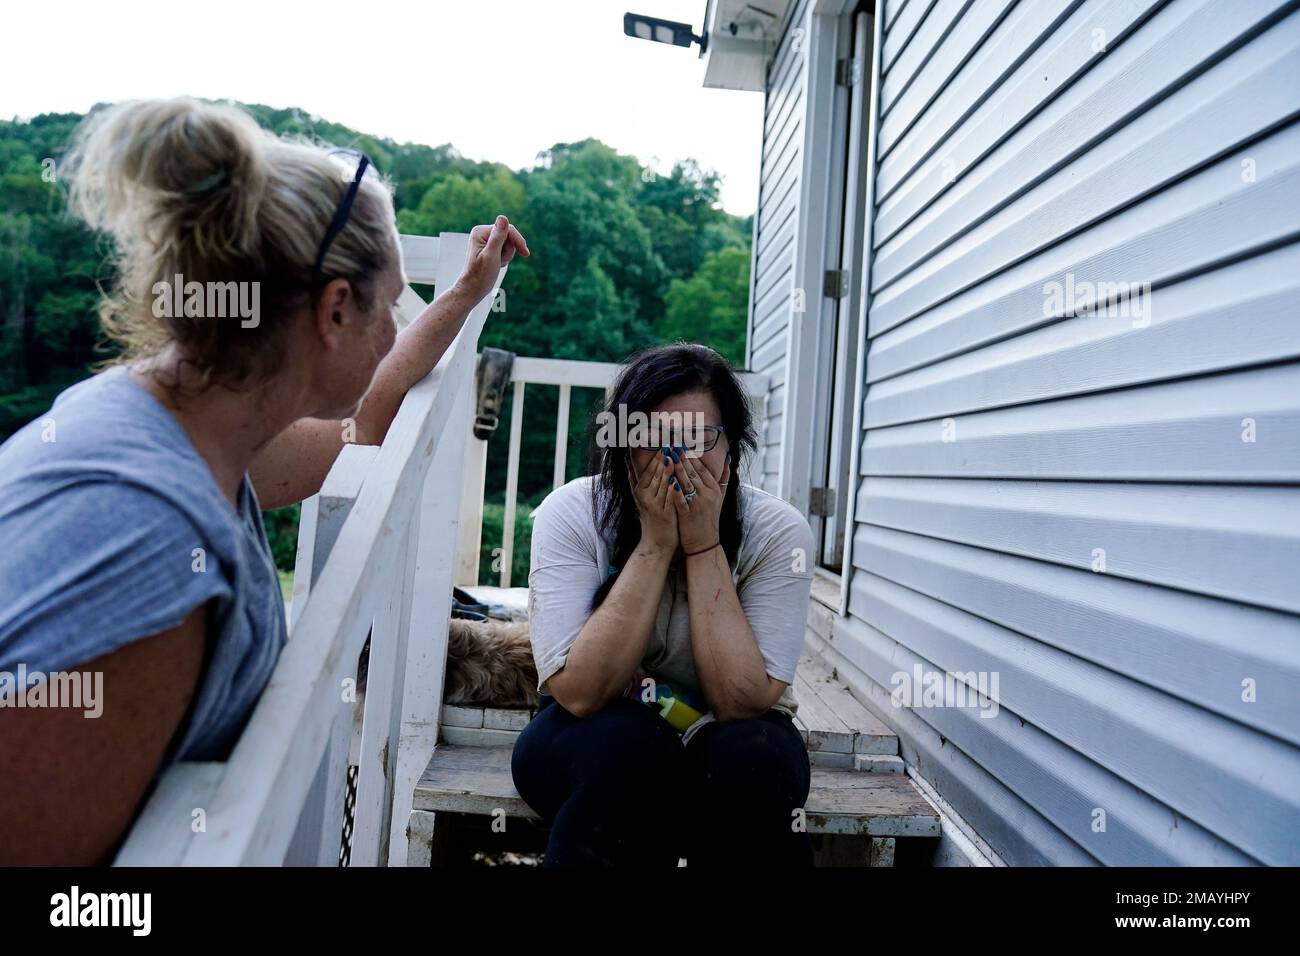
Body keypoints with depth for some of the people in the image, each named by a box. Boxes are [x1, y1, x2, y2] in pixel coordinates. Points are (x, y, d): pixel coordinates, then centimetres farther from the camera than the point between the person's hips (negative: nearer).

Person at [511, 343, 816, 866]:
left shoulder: (778, 532, -16)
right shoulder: (572, 514, -17)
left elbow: (741, 703, -24)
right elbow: (580, 693, -26)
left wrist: (703, 546, -27)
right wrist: (655, 546, -28)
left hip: (727, 741, 2)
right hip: (589, 740, -1)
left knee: (751, 756, -32)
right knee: (627, 745, -34)